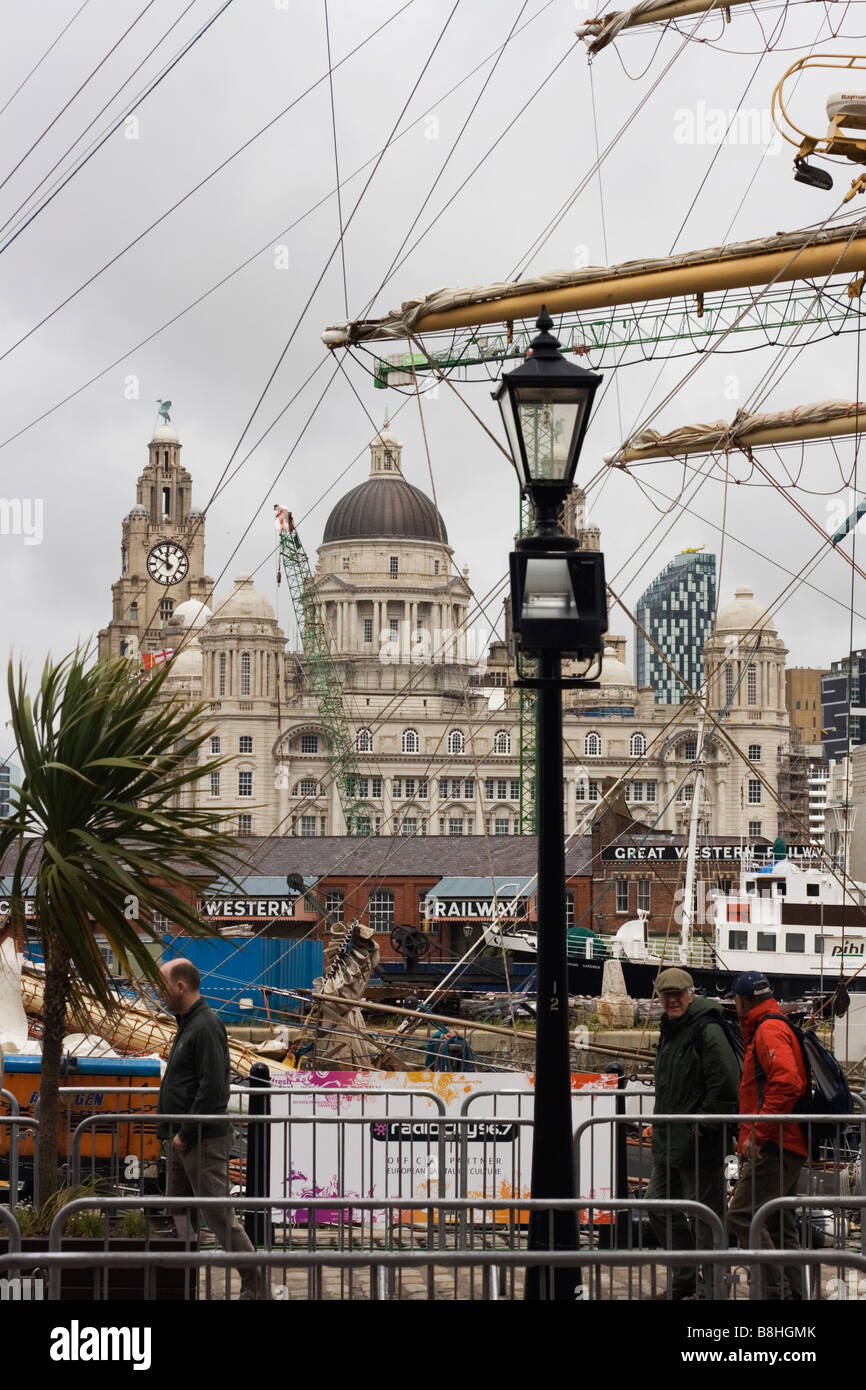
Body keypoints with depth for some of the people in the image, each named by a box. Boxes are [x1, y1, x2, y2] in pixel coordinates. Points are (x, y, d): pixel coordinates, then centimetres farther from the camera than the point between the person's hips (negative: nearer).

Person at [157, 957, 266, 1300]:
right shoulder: (187, 1024, 15)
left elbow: (211, 1088, -23)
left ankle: (255, 1284, -4)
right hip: (183, 1140, 10)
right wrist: (172, 1130, 16)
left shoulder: (206, 1027, -17)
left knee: (220, 1215, -8)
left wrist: (186, 1134, -19)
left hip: (203, 1141, -10)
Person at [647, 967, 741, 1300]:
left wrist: (703, 1126, -18)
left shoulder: (707, 1031, -14)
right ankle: (685, 1279, 28)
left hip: (699, 1144, -10)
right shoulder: (668, 1032, 16)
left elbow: (725, 1084, -20)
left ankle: (709, 1288, 3)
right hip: (667, 1142, 10)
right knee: (660, 1208, 16)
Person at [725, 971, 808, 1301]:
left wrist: (757, 1133, -22)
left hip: (772, 1148, -11)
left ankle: (776, 1289, -16)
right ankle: (793, 1292, 12)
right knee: (780, 1225, 11)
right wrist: (754, 1134, 24)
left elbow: (786, 1083, -24)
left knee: (742, 1215, -14)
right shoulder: (774, 1029, 22)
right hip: (785, 1146, 11)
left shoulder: (768, 1031, -10)